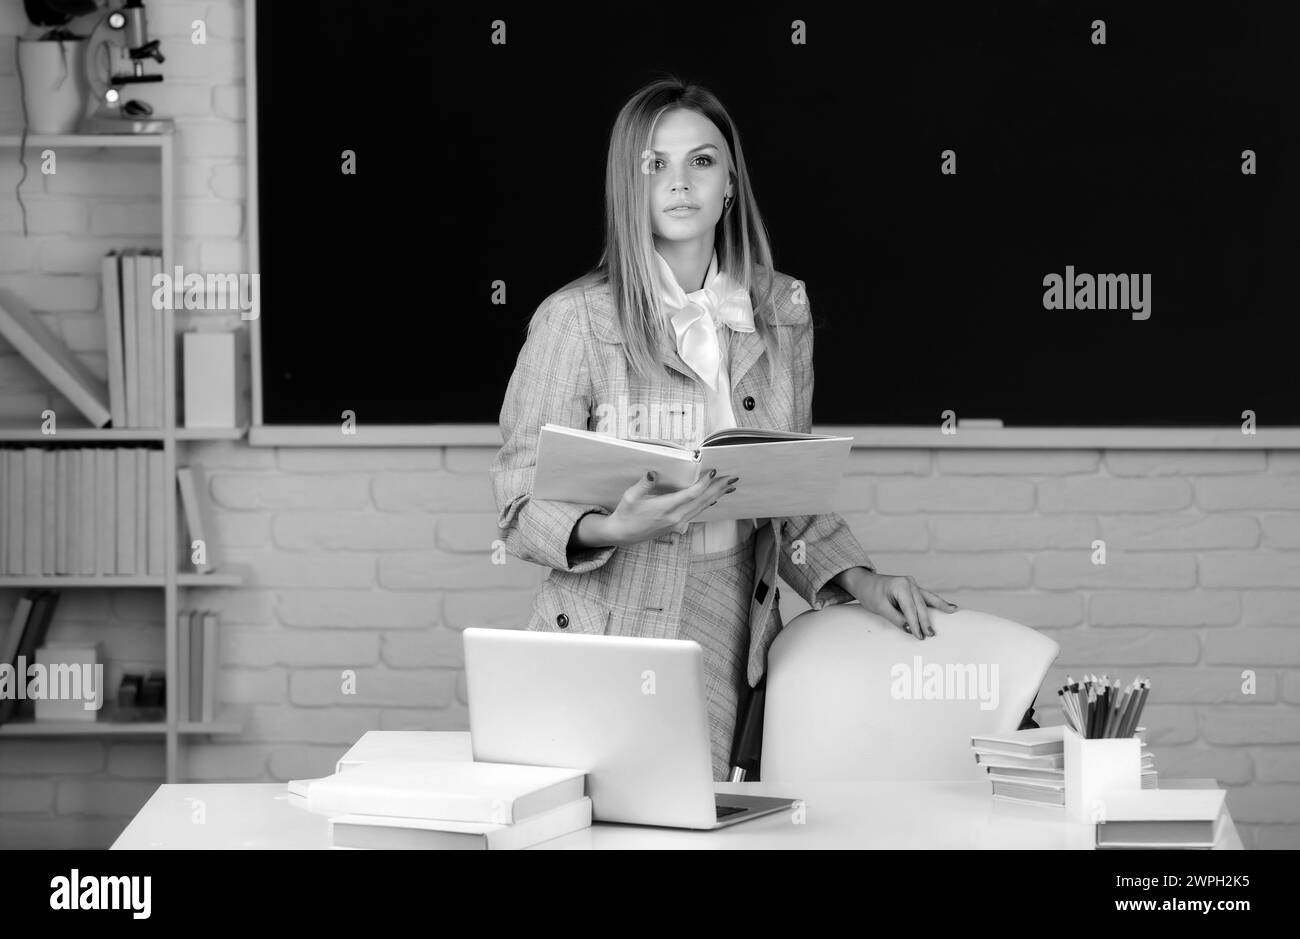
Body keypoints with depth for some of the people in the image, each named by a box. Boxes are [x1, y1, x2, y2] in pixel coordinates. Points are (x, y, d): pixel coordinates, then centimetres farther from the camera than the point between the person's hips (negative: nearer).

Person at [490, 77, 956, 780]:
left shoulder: (782, 311, 7)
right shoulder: (575, 319, -6)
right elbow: (520, 503, -6)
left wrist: (855, 578, 1)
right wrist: (614, 528, -24)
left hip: (735, 642, 3)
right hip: (612, 638, -3)